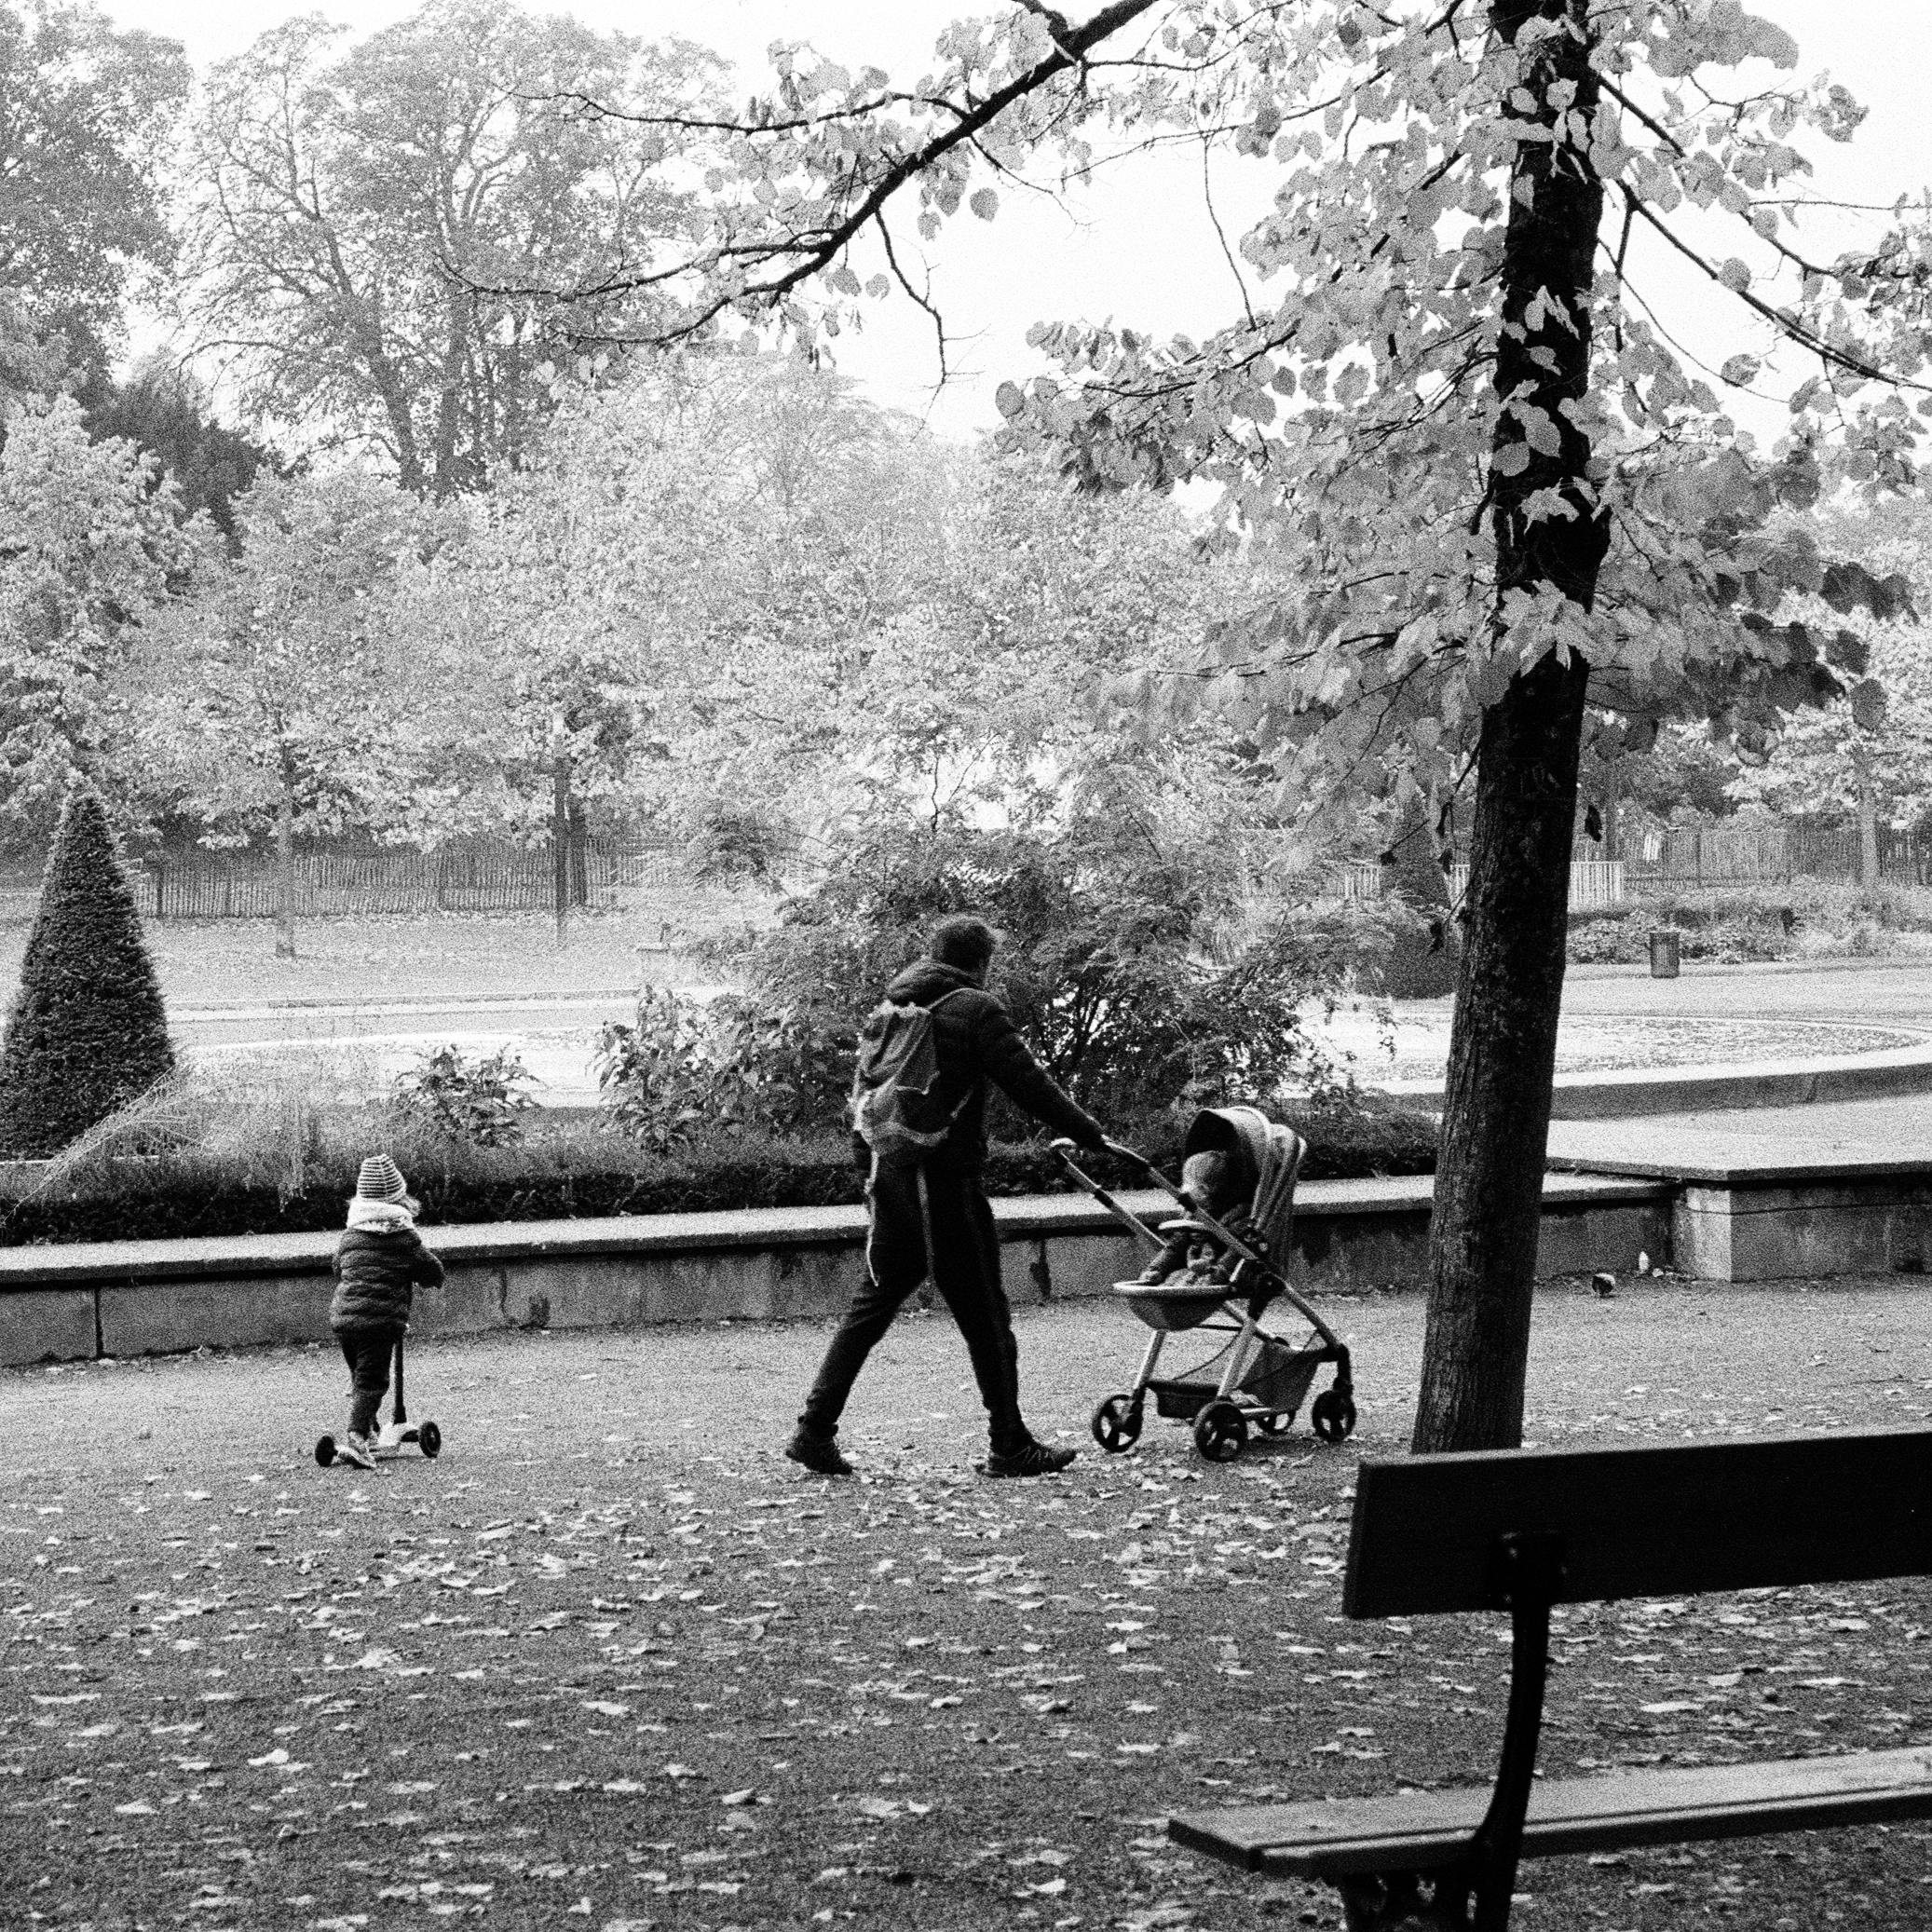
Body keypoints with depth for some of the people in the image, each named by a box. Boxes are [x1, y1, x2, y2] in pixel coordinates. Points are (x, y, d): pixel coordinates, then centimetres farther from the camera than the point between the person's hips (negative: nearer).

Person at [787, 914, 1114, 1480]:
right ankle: (1009, 1446, 5)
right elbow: (1029, 1084, -9)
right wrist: (1090, 1135, -2)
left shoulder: (892, 1010, 15)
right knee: (985, 1316, 1)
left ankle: (815, 1429, 9)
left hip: (889, 1175, 7)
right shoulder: (976, 1010, -6)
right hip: (944, 1179, -7)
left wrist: (867, 1159, 25)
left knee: (873, 1304, 13)